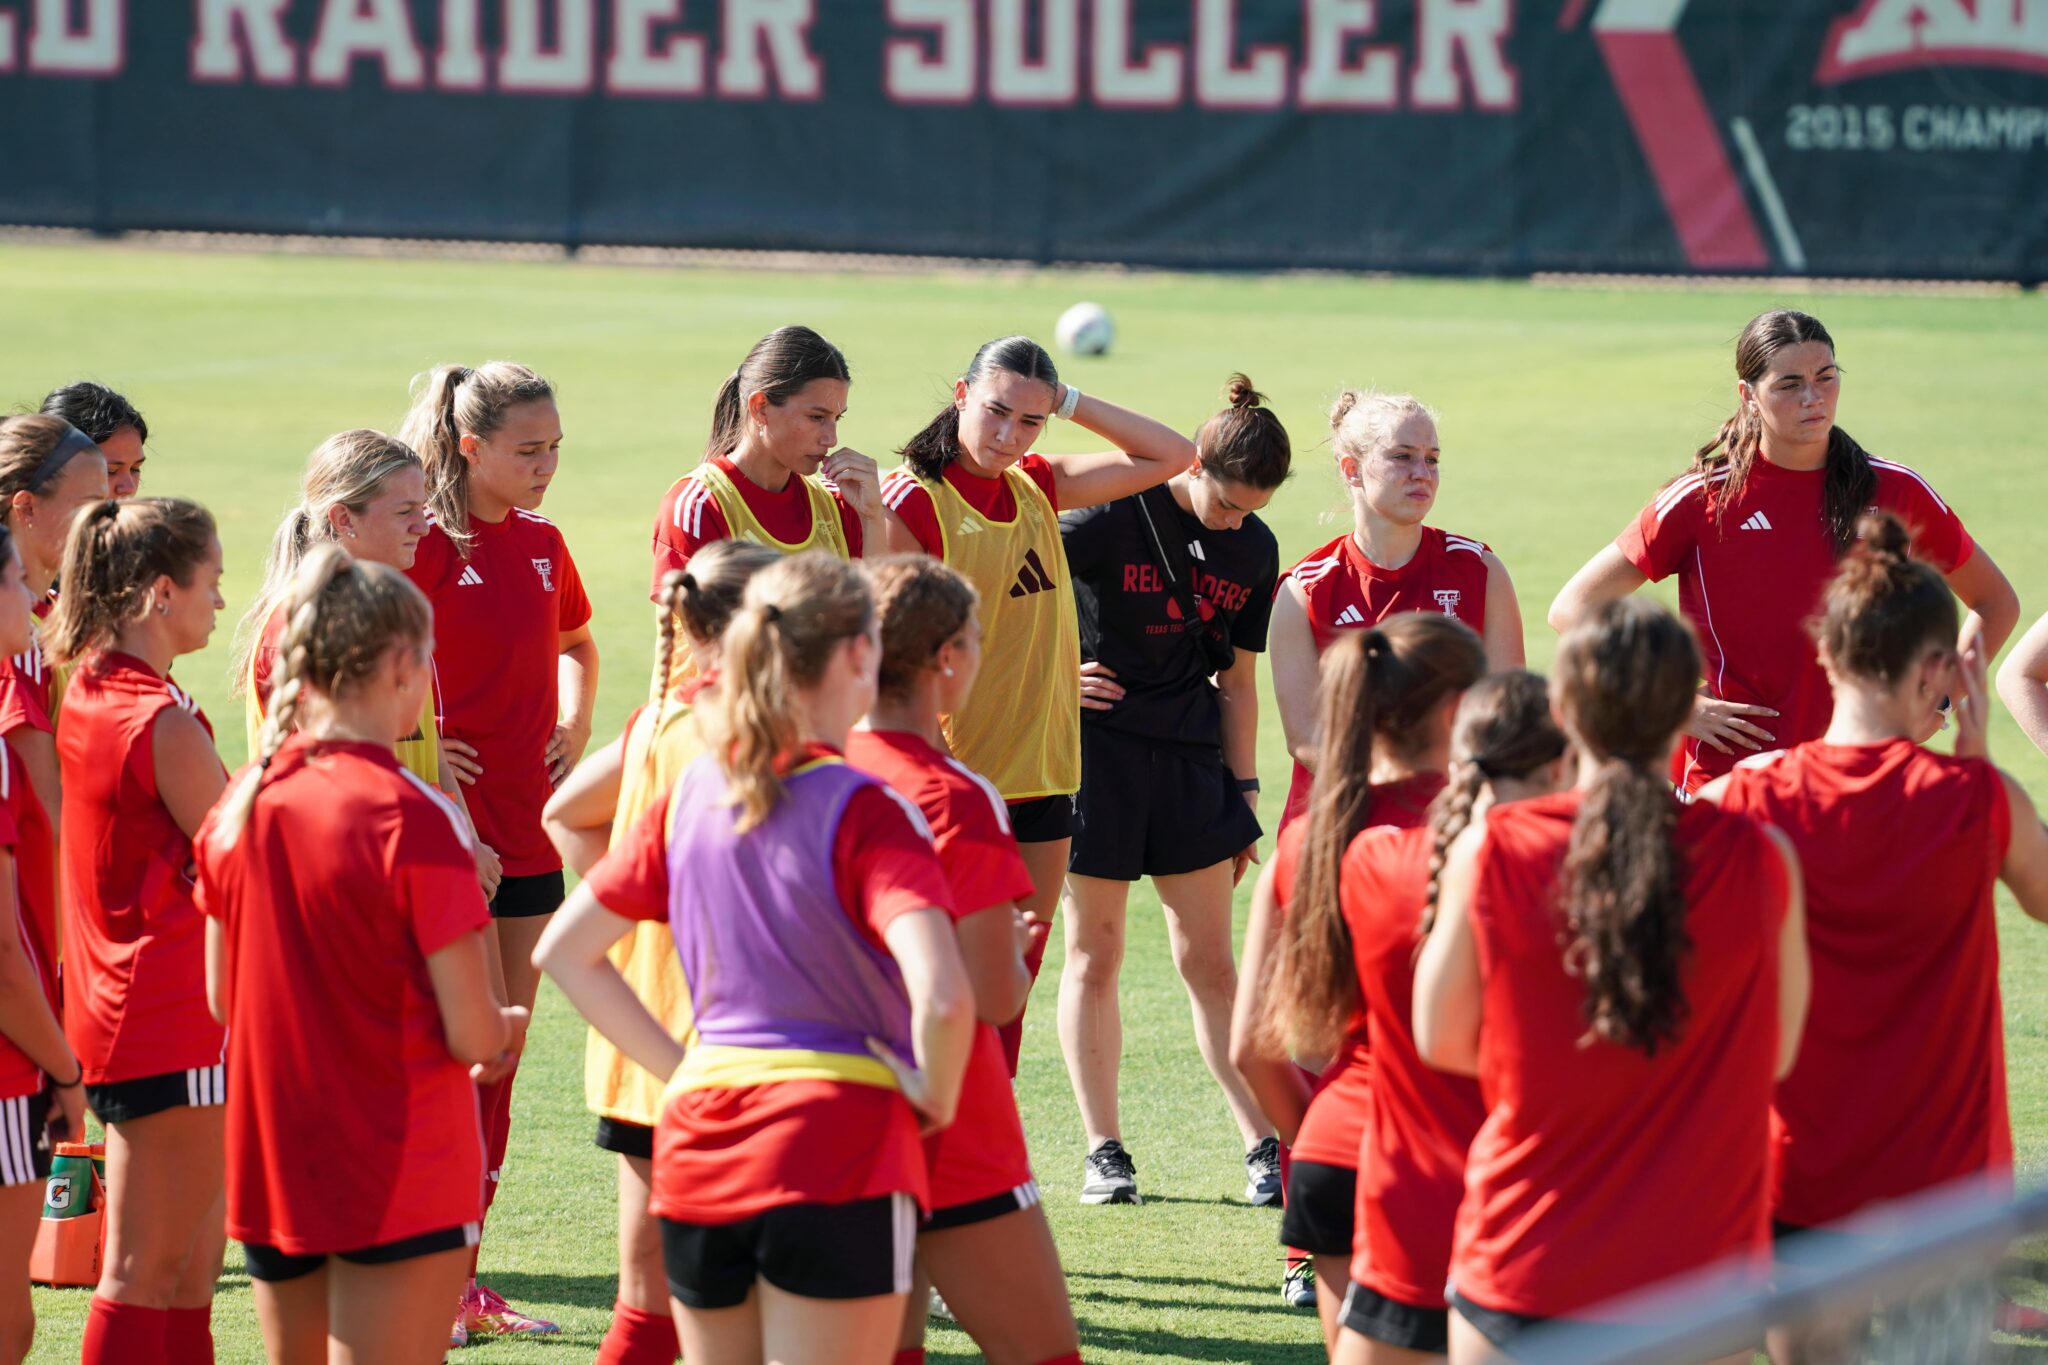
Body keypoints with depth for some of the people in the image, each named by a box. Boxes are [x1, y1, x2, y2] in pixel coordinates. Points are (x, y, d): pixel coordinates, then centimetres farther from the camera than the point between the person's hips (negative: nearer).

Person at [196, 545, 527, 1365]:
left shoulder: (238, 806, 2)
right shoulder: (411, 819, -17)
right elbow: (473, 1036, -15)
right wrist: (507, 1029, 6)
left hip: (266, 1166, 6)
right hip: (401, 1172, -6)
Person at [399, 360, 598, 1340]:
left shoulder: (541, 543, 10)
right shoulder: (427, 543, -11)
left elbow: (576, 644, 29)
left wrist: (575, 726, 13)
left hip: (528, 828, 7)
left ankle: (462, 1277, 15)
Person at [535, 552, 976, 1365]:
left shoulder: (692, 797, 8)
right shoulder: (860, 811, -10)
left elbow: (564, 952, 15)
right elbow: (942, 997, -24)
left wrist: (679, 1069, 13)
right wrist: (936, 1097, -5)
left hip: (698, 1145, 6)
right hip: (835, 1147, -6)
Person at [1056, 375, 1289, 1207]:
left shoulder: (1253, 551, 5)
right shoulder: (1114, 514, -11)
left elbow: (1237, 679, 13)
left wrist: (1243, 789, 12)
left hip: (1191, 761, 3)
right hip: (1097, 747, -3)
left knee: (1208, 961, 3)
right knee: (1094, 953, 3)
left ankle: (1265, 1146, 5)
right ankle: (1103, 1151, 10)